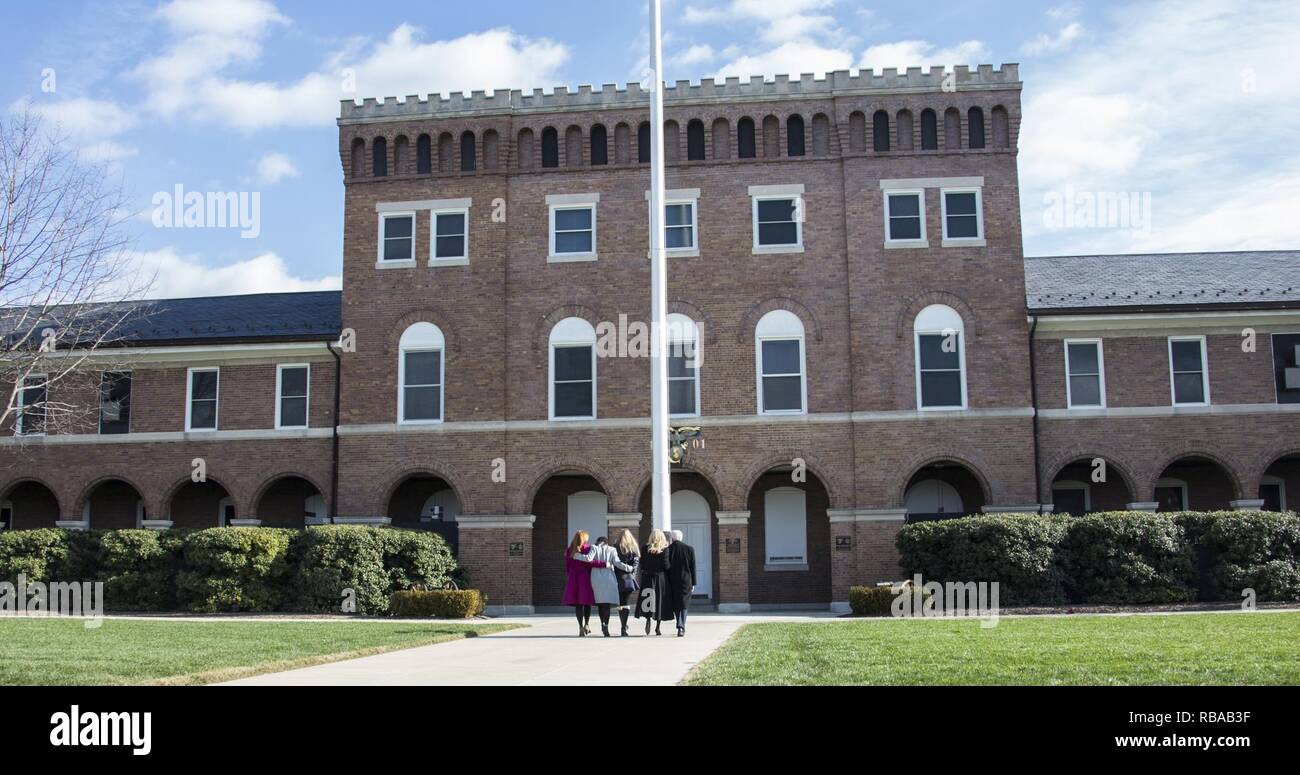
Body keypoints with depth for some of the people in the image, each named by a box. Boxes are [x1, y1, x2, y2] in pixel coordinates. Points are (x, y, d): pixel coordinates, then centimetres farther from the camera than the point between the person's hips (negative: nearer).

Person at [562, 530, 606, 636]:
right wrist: (604, 564, -17)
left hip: (573, 579, 3)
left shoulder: (569, 551, 7)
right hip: (586, 578, -2)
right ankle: (586, 624, 2)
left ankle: (581, 627, 0)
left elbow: (567, 567, 9)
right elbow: (589, 562, -18)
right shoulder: (588, 548, -4)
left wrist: (568, 578, 18)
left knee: (578, 604, 4)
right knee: (587, 603, 9)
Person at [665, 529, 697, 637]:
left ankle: (681, 627, 19)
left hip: (673, 582, 0)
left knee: (676, 605, 13)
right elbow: (693, 567, 0)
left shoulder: (667, 549, -4)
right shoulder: (689, 548, -2)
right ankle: (681, 628, -9)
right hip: (686, 581, 0)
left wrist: (667, 583, 6)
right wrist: (693, 583, 7)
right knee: (683, 604, 3)